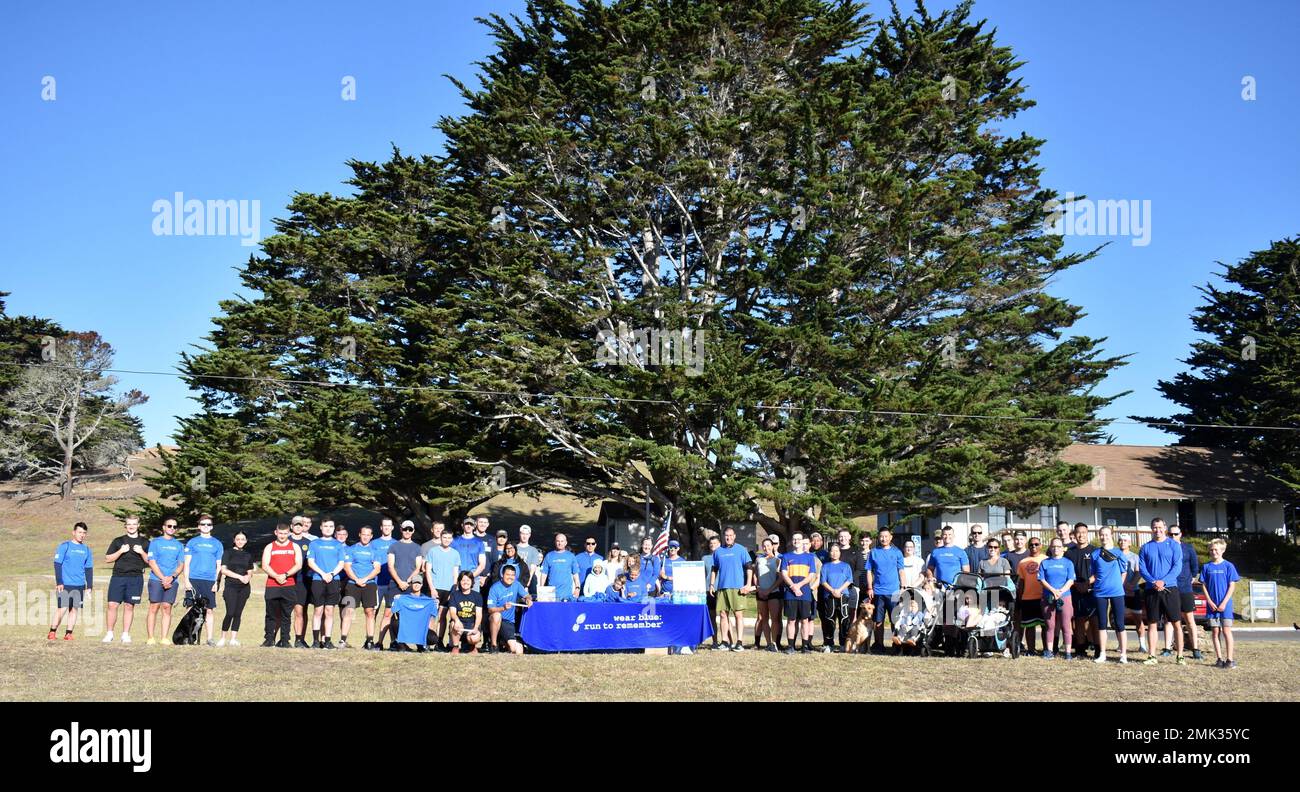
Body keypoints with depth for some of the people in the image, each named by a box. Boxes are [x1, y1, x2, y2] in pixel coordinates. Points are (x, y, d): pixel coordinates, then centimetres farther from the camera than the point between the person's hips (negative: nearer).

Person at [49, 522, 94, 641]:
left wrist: (89, 586, 9)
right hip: (64, 584, -4)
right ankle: (52, 631, 6)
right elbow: (57, 565, -5)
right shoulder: (64, 546, -1)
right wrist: (59, 582, -11)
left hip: (79, 585, 4)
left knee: (75, 609, 3)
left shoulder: (86, 550, 12)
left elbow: (89, 569, 15)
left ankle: (68, 633, 10)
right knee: (62, 609, -8)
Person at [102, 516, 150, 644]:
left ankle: (125, 634, 7)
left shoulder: (145, 542, 12)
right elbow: (108, 559, 7)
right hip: (118, 576, 0)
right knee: (112, 605, -6)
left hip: (135, 578, 0)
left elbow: (149, 561, 10)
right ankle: (109, 633, 3)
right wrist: (121, 551, -7)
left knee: (129, 606, 1)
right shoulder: (118, 541, 12)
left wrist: (142, 553, -7)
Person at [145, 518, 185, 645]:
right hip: (156, 580, -2)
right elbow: (152, 563, -1)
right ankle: (151, 638, -4)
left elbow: (181, 565, 10)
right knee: (154, 607, -5)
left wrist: (172, 577, -8)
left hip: (172, 581, 2)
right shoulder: (155, 542, 6)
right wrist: (163, 578, -10)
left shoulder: (179, 545, 15)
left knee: (167, 608, -1)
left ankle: (164, 638, -1)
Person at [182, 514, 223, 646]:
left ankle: (210, 638, 5)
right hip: (194, 579, -1)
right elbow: (187, 563, 6)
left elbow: (219, 565, 11)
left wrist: (216, 582, 1)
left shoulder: (217, 544, 13)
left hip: (210, 581, 1)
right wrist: (186, 580, -4)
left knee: (210, 610, 0)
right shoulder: (192, 542, 9)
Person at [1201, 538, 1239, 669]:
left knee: (1226, 631, -6)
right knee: (1215, 631, 5)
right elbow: (1204, 586, 6)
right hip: (1212, 605, 3)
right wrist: (1210, 602, -6)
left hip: (1225, 605, -3)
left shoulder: (1228, 566, -2)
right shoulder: (1207, 567, 6)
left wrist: (1224, 603, -10)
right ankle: (1219, 658, 11)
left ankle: (1230, 659, -3)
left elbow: (1232, 586, -3)